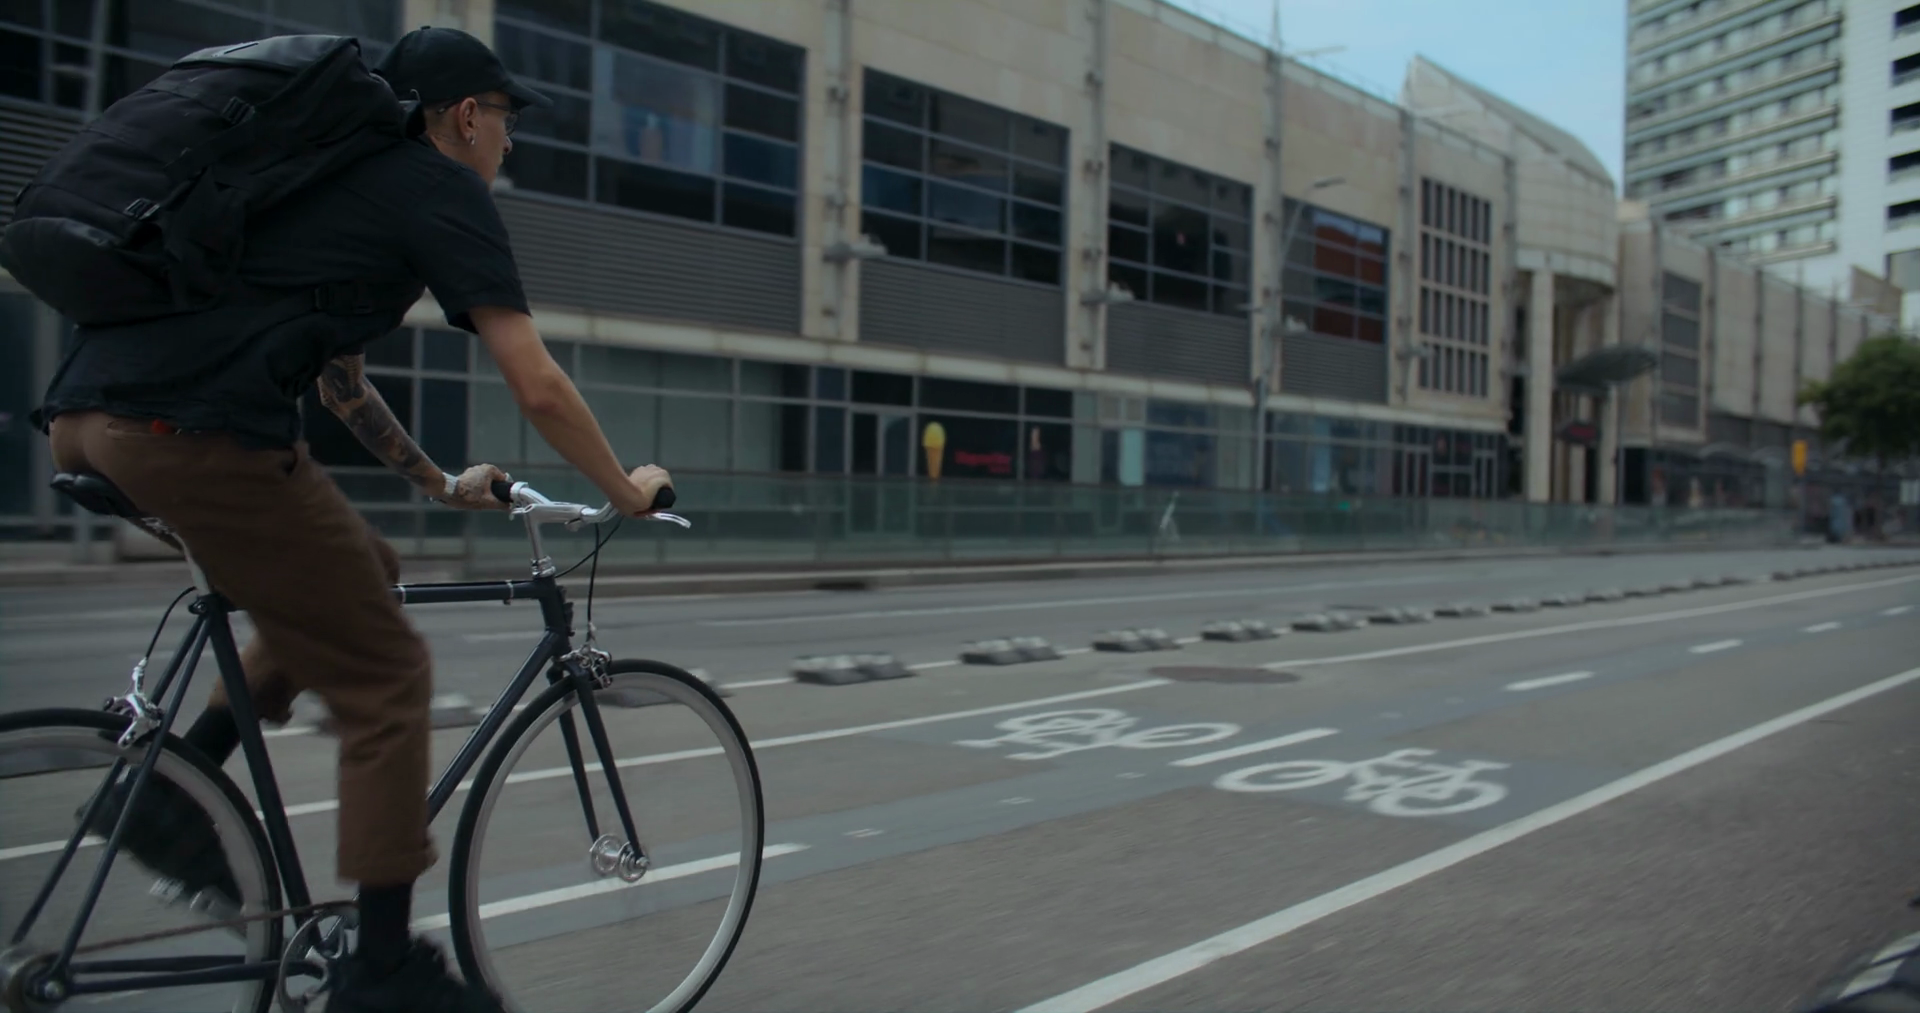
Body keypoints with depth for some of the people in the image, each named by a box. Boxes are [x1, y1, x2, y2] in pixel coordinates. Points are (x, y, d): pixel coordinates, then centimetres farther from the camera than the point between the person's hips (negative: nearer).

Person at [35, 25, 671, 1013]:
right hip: (194, 429, -9)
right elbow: (538, 388, -3)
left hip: (87, 416, 9)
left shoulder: (341, 176, 30)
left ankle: (172, 788, 18)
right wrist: (627, 488, 12)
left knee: (361, 570, 25)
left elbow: (339, 380, 37)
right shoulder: (443, 189, 4)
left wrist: (443, 483, 42)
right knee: (387, 676, 0)